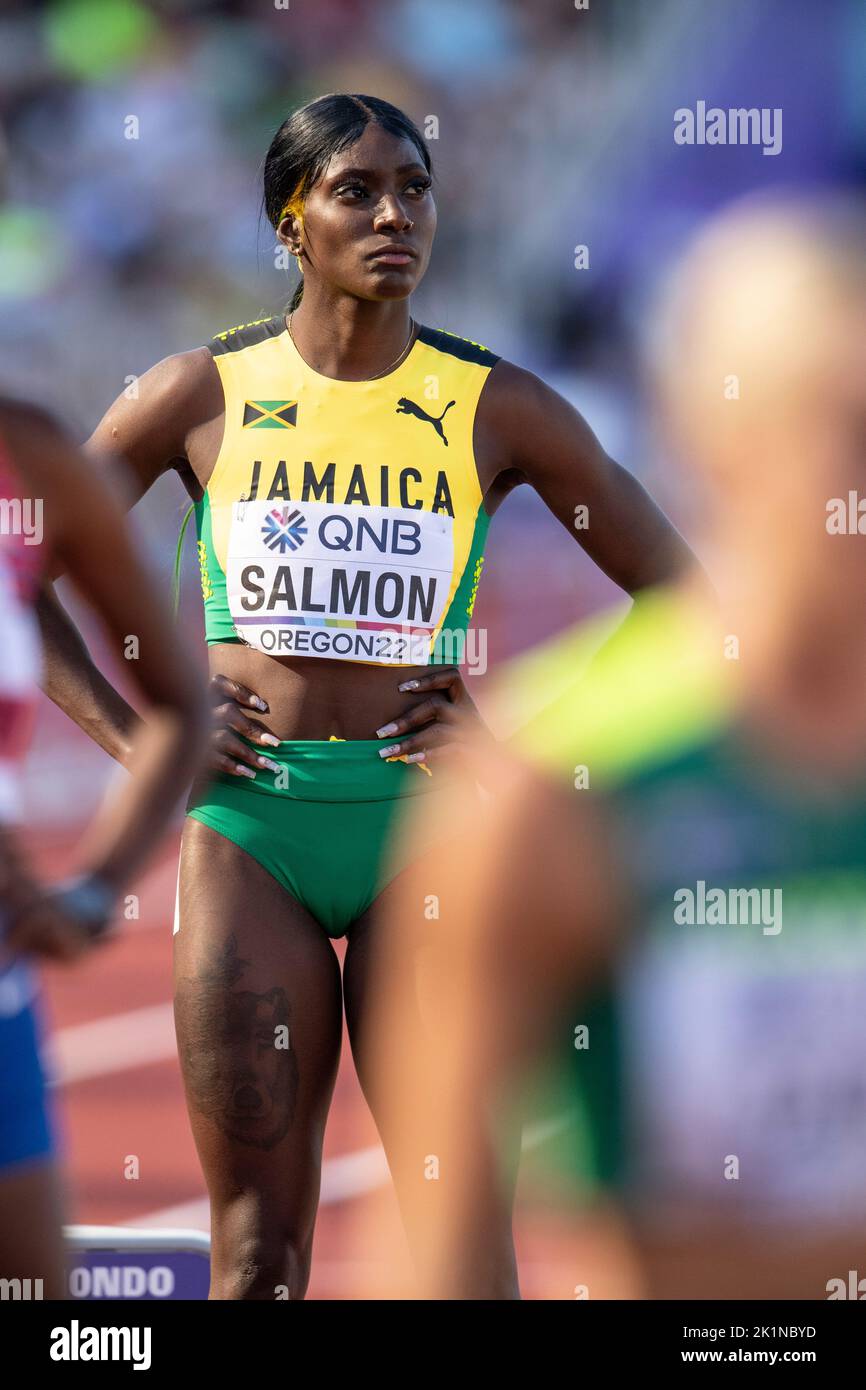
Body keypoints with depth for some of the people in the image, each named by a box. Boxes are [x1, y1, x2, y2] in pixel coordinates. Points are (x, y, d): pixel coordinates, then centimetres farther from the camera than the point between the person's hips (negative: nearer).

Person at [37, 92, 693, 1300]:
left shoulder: (495, 408, 3)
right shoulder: (205, 395, 4)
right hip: (248, 820, 0)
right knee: (257, 1248, 1)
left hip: (423, 814, 0)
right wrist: (135, 740, -1)